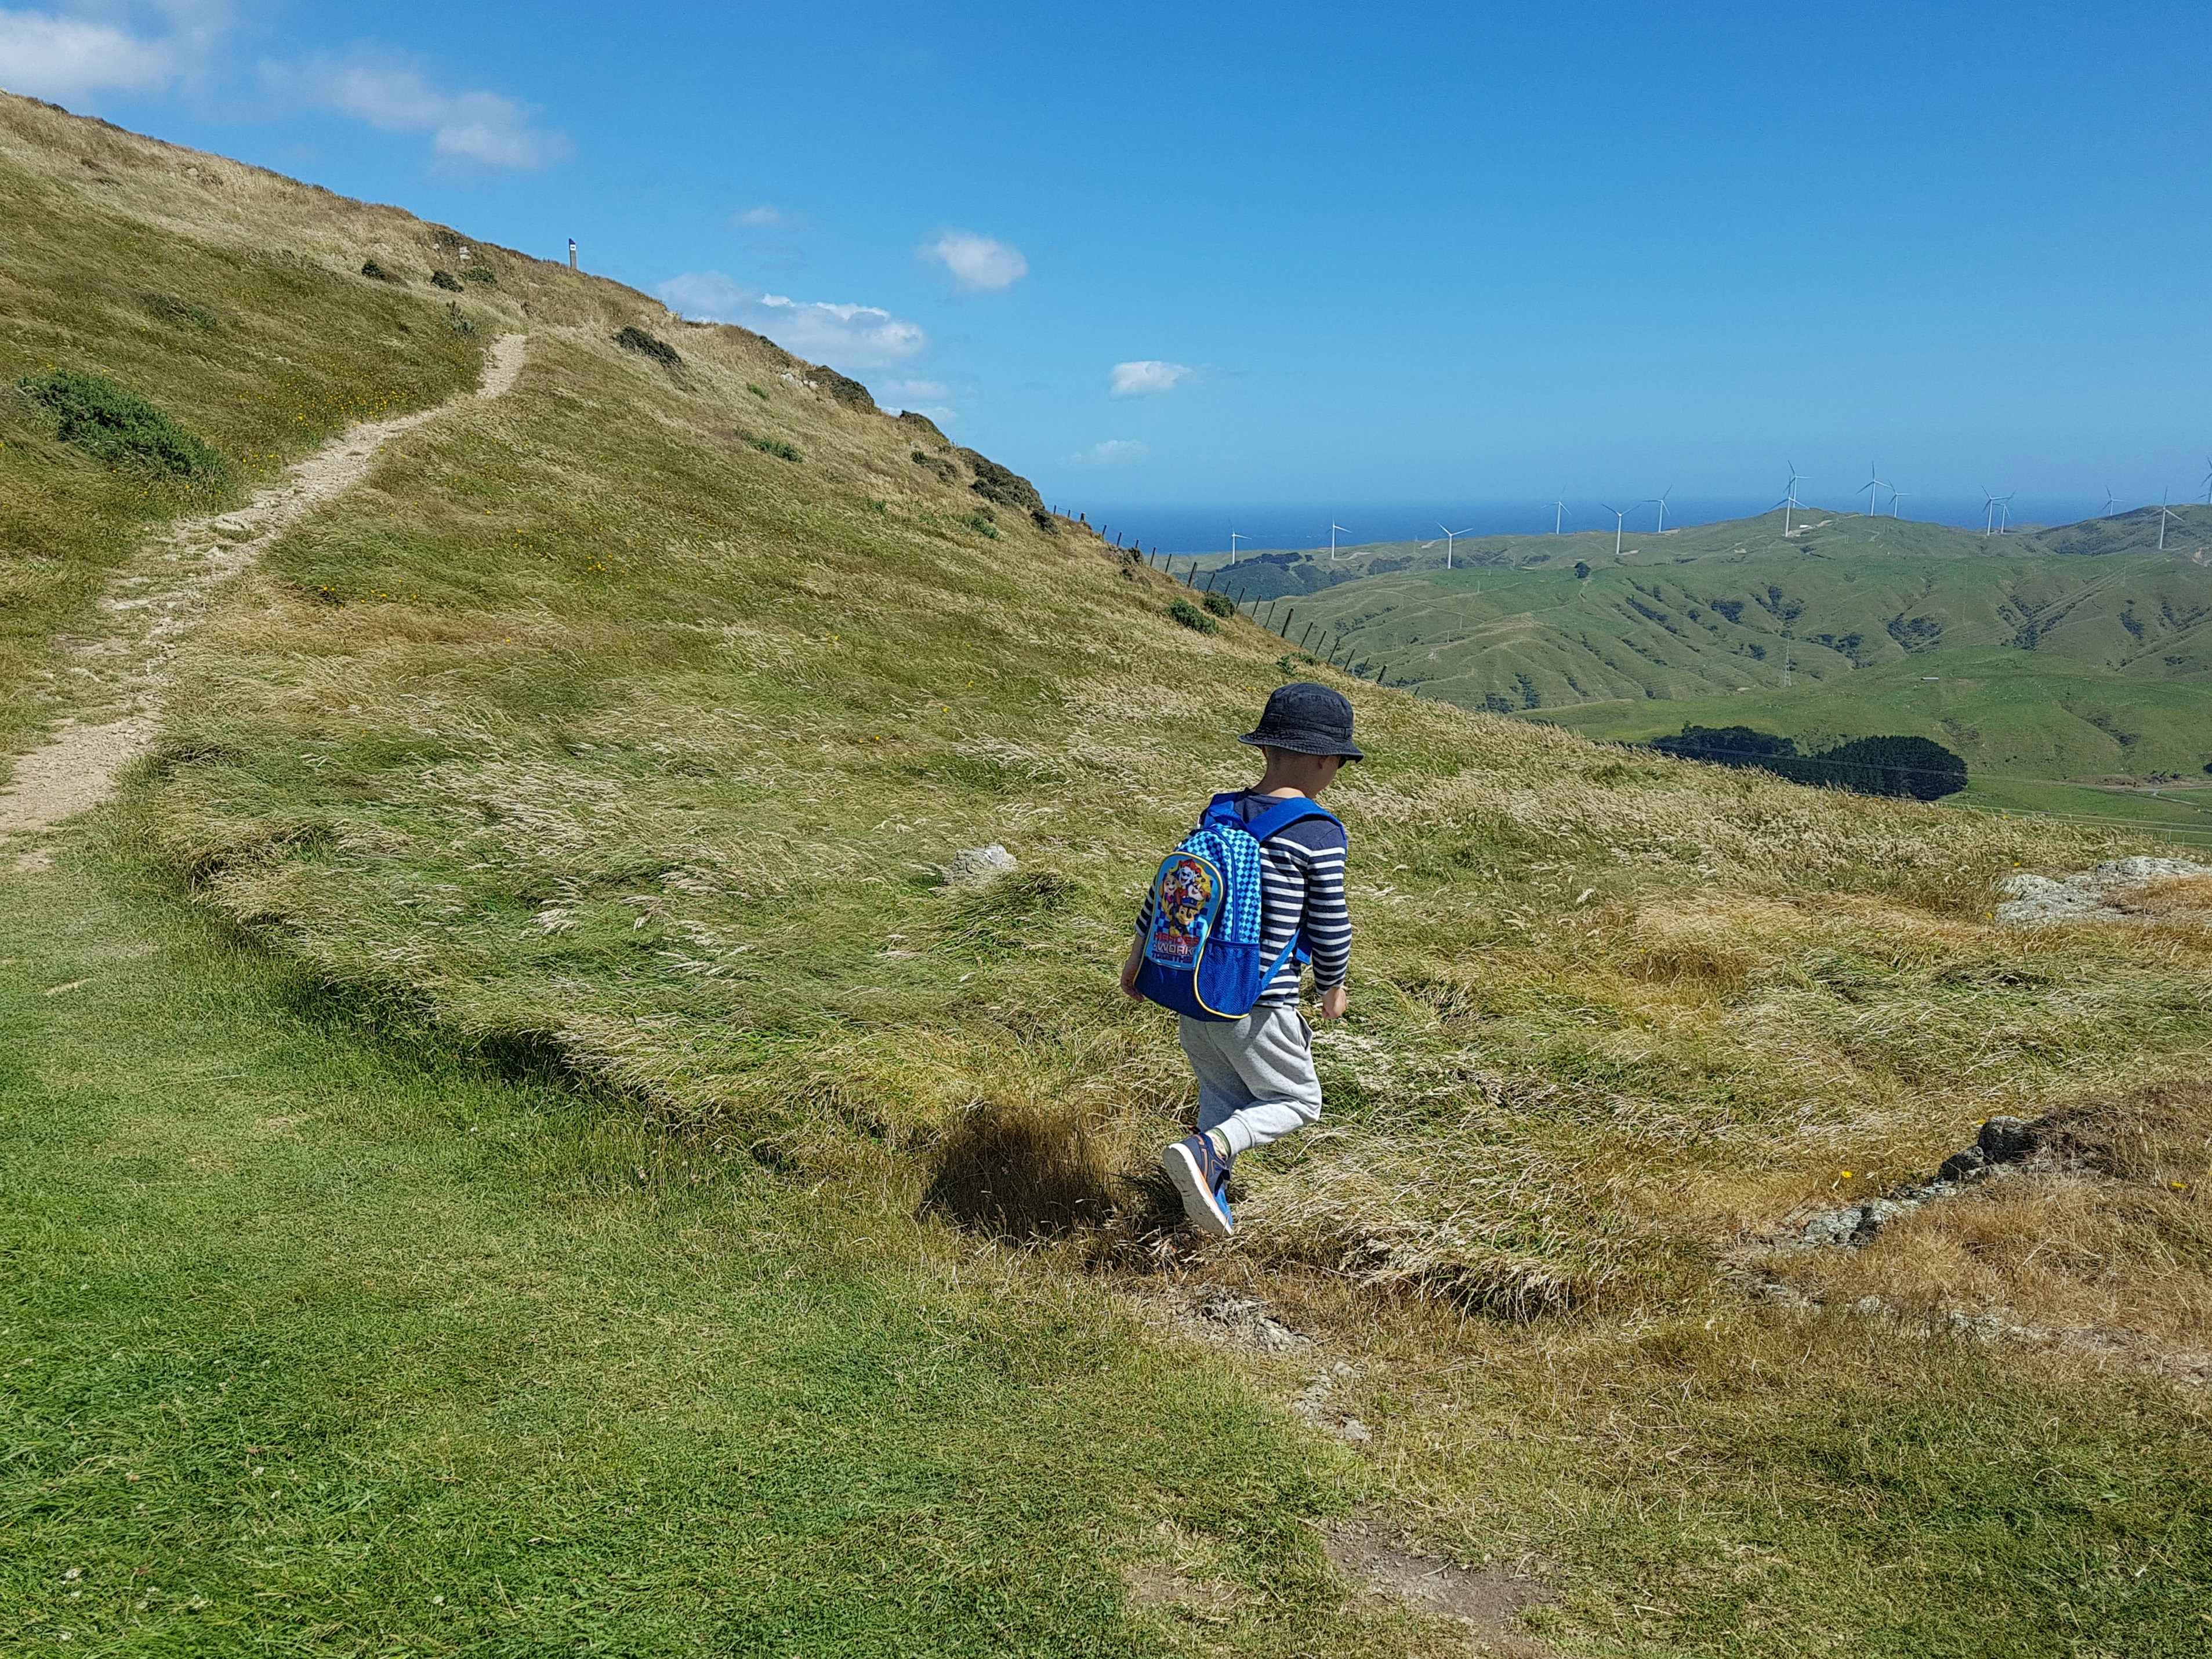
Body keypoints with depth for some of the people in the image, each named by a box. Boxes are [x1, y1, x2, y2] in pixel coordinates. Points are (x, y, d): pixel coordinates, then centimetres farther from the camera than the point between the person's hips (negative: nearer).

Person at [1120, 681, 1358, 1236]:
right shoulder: (1320, 835, -14)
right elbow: (1330, 926, -9)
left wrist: (1140, 950, 23)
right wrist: (1331, 988, 10)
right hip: (1258, 1004, -6)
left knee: (1223, 1094, 24)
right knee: (1298, 1100, 13)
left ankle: (1210, 1200, 18)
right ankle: (1208, 1150, -10)